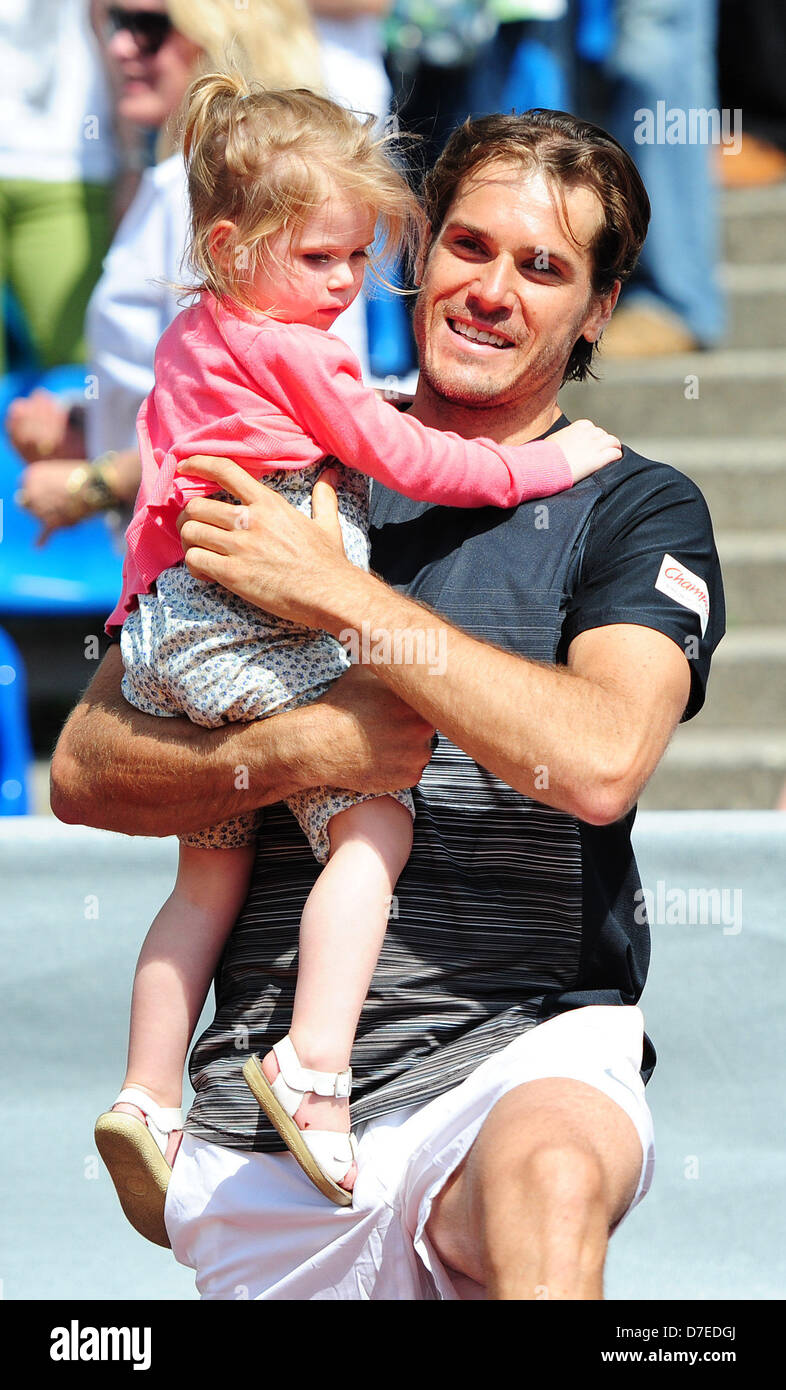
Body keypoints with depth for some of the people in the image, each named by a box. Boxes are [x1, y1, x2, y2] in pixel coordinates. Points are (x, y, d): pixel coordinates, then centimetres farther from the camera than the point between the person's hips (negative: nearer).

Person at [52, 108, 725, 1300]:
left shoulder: (637, 510, 5)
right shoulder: (284, 479, 13)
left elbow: (600, 758, -15)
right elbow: (82, 770, 7)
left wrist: (339, 594, -14)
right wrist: (293, 752, -12)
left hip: (524, 1048, -4)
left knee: (548, 1173, -36)